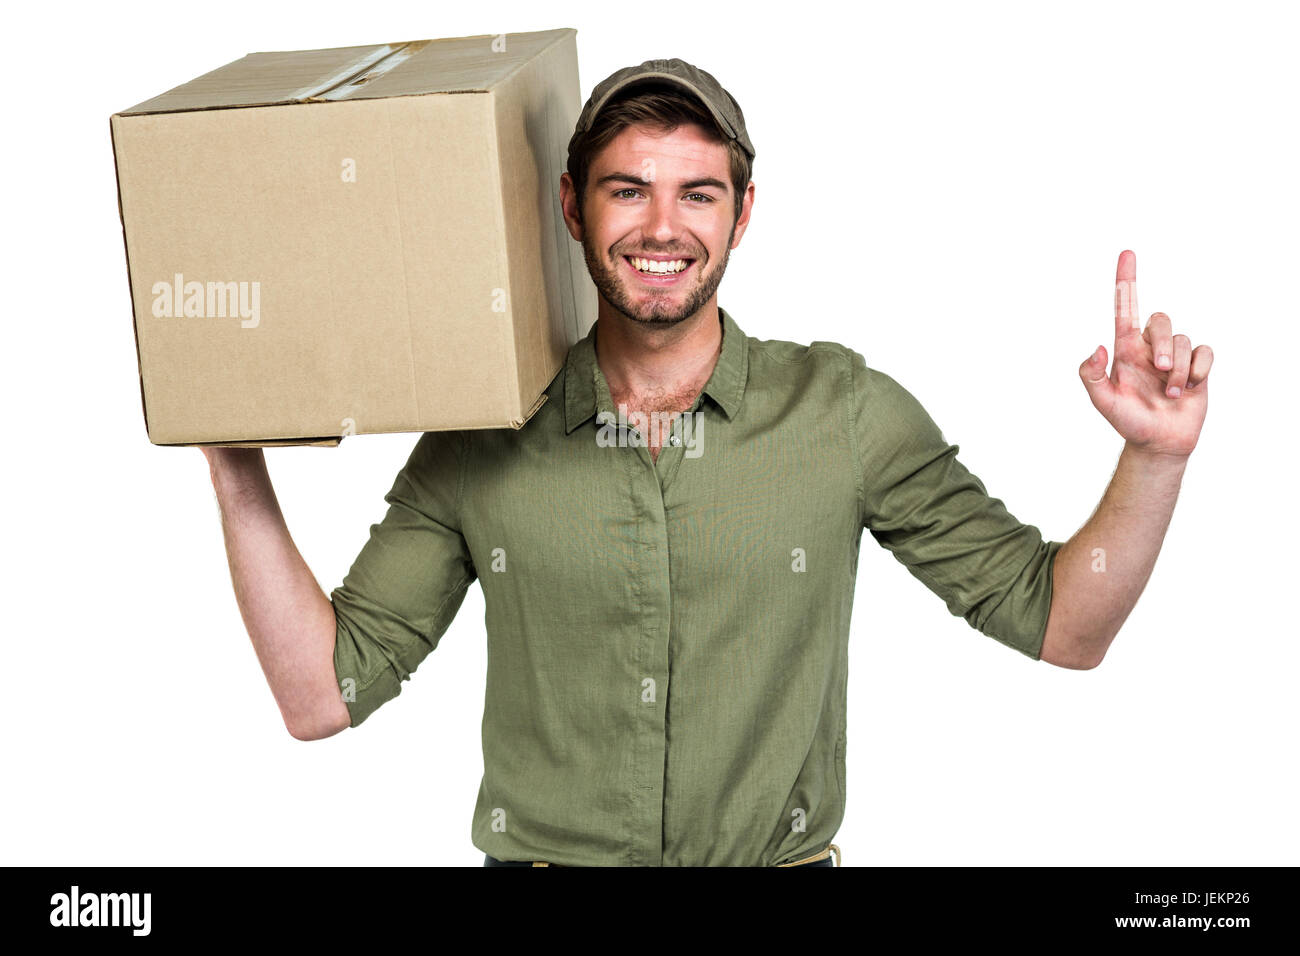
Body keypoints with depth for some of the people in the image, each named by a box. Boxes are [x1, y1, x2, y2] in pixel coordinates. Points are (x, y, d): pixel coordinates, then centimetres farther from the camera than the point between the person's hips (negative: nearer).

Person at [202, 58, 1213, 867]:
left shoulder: (844, 410, 2)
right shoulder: (478, 445, 3)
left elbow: (1060, 623, 4)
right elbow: (323, 693, 3)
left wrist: (1156, 458, -12)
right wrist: (239, 471, -5)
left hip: (779, 858, 0)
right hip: (542, 857, 0)